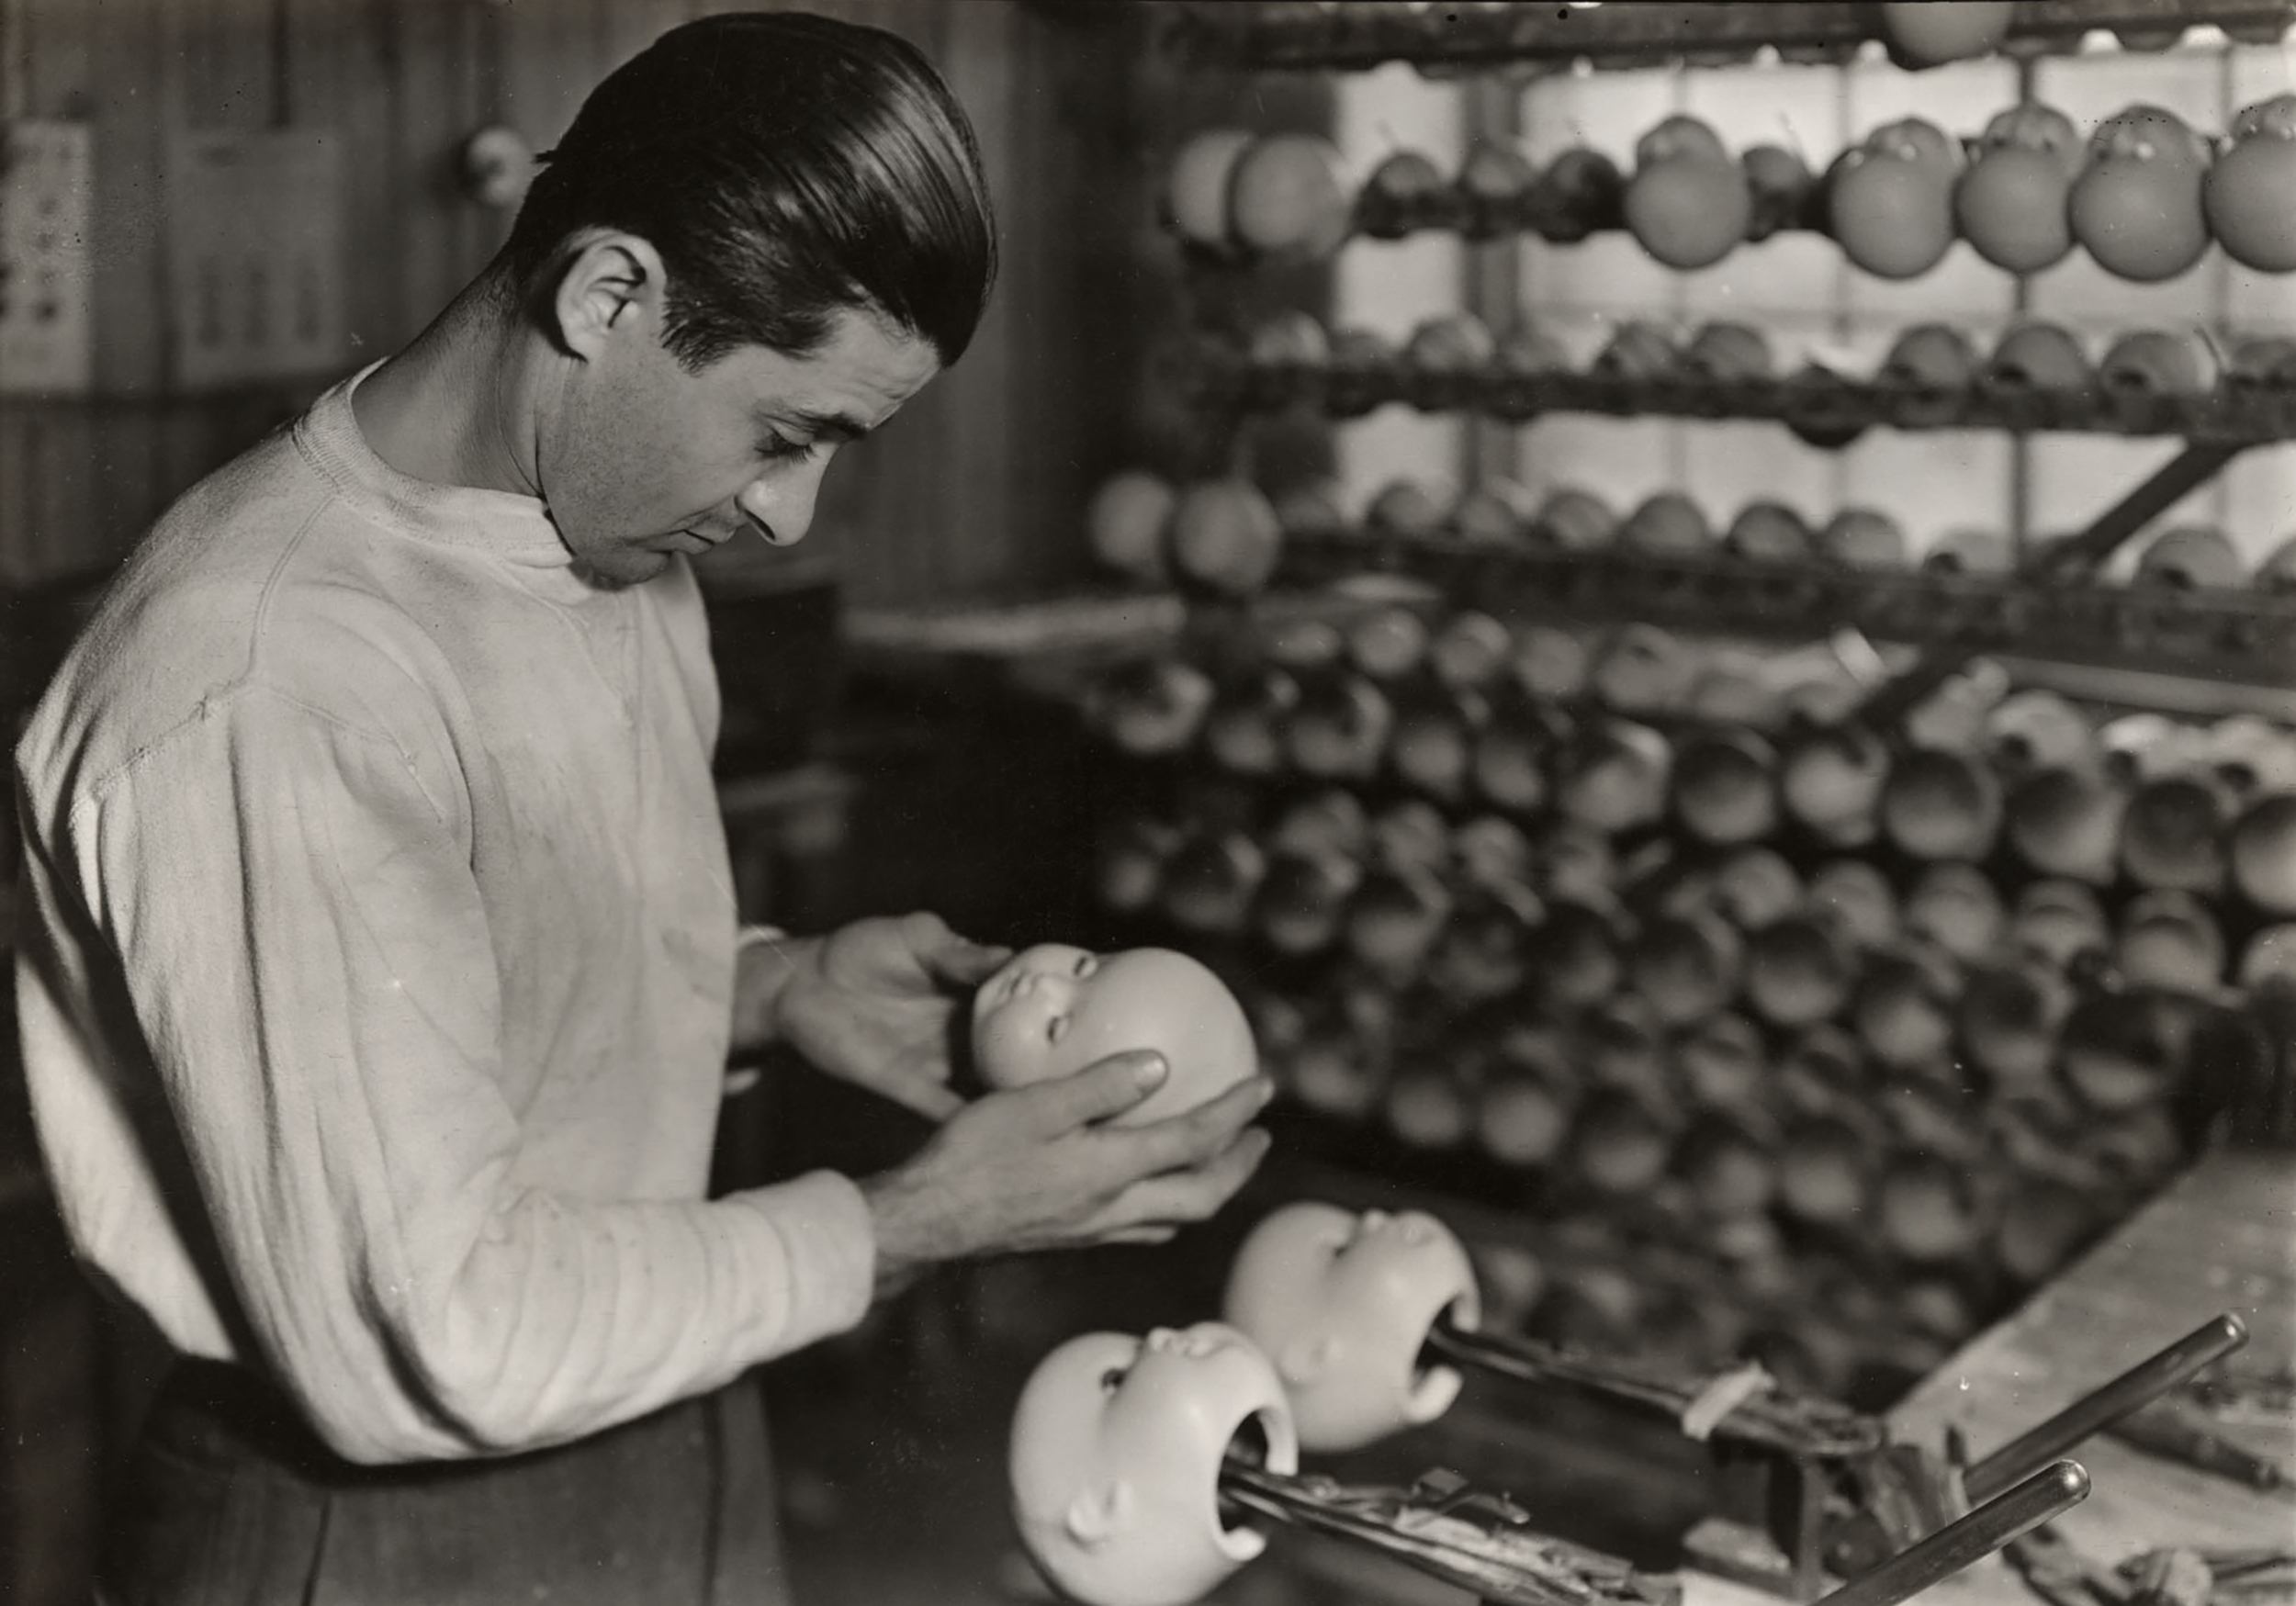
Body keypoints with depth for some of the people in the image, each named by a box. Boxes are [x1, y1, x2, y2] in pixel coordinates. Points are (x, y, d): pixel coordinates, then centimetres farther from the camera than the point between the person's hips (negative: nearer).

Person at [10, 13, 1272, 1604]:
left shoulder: (619, 542, 2)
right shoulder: (269, 689, -27)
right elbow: (424, 1335, -27)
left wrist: (774, 987, -1)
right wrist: (919, 1222, -20)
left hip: (657, 1454, 8)